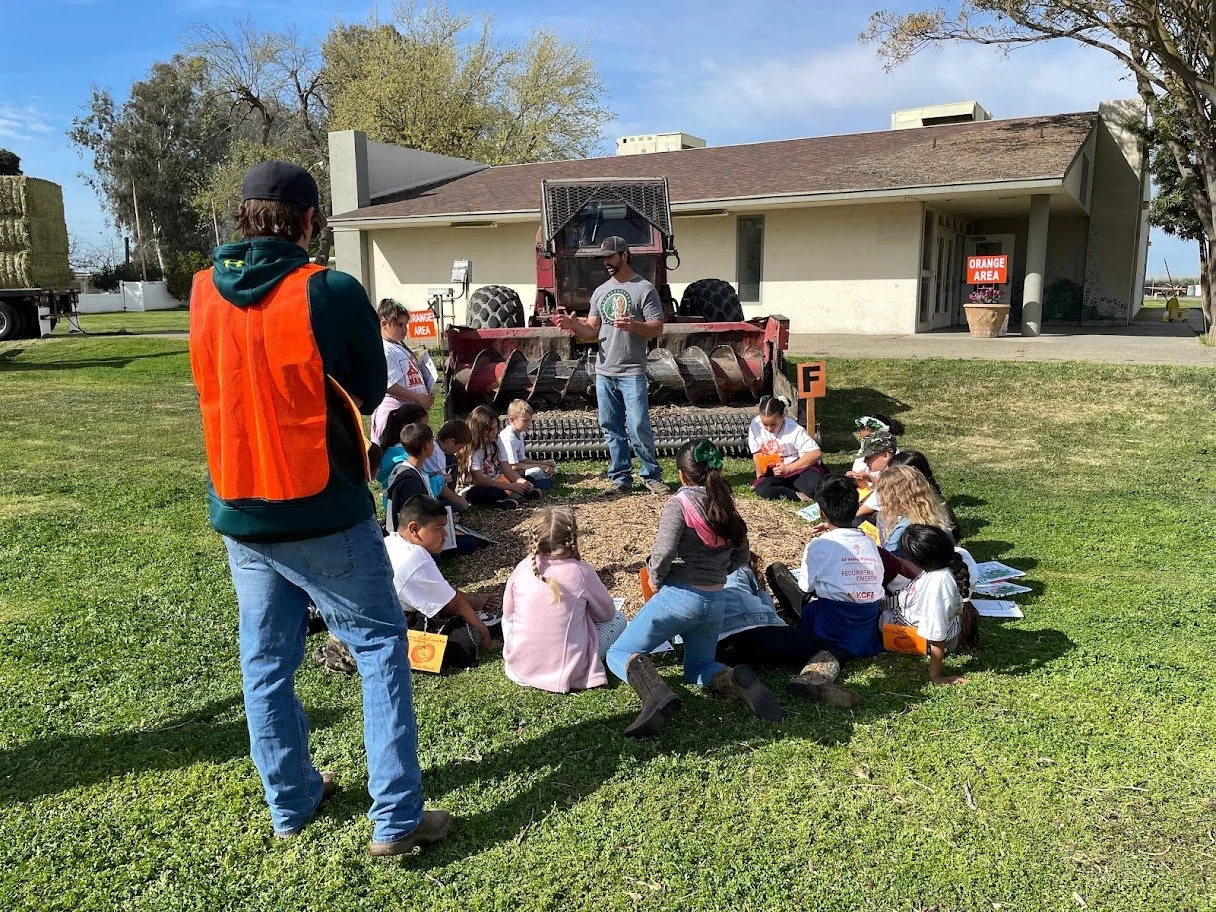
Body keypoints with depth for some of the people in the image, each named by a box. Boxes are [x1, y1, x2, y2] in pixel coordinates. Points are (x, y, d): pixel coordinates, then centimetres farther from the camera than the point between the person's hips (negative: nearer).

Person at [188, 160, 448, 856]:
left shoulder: (203, 294, 1)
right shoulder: (332, 292, -15)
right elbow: (371, 391, -2)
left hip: (238, 513, 6)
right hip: (324, 514, -5)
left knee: (267, 659, 16)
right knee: (381, 648, 6)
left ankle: (291, 803, 32)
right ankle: (396, 819, 9)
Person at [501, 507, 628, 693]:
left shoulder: (523, 567, -7)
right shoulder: (581, 571, -13)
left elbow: (508, 613, 7)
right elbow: (607, 613, 3)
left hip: (522, 669, 2)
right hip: (568, 671, -2)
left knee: (507, 618, 31)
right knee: (617, 618, 15)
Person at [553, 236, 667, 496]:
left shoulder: (644, 289, -3)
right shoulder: (600, 292, 14)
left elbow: (658, 328, -8)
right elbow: (592, 331, 14)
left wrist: (634, 325, -26)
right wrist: (574, 325, -6)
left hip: (632, 372, -6)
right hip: (604, 372, 6)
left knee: (639, 427, -7)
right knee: (611, 429, 8)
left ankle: (652, 477, 6)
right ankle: (621, 478, 16)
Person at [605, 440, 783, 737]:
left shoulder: (679, 504, -12)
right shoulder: (727, 505, 6)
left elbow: (664, 551, -24)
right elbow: (741, 555, 15)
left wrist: (655, 580, -5)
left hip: (678, 596, -6)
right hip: (716, 601, 6)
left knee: (619, 654, 5)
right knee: (698, 667, 26)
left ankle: (658, 696, -25)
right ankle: (737, 680, -9)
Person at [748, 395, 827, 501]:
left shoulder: (795, 430, -17)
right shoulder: (756, 424, -8)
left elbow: (816, 453, -21)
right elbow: (757, 454, 3)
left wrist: (788, 469, -24)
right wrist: (760, 478, 1)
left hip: (800, 467, -3)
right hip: (774, 473, 3)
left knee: (816, 485, -35)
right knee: (761, 489, -29)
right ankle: (800, 496, -25)